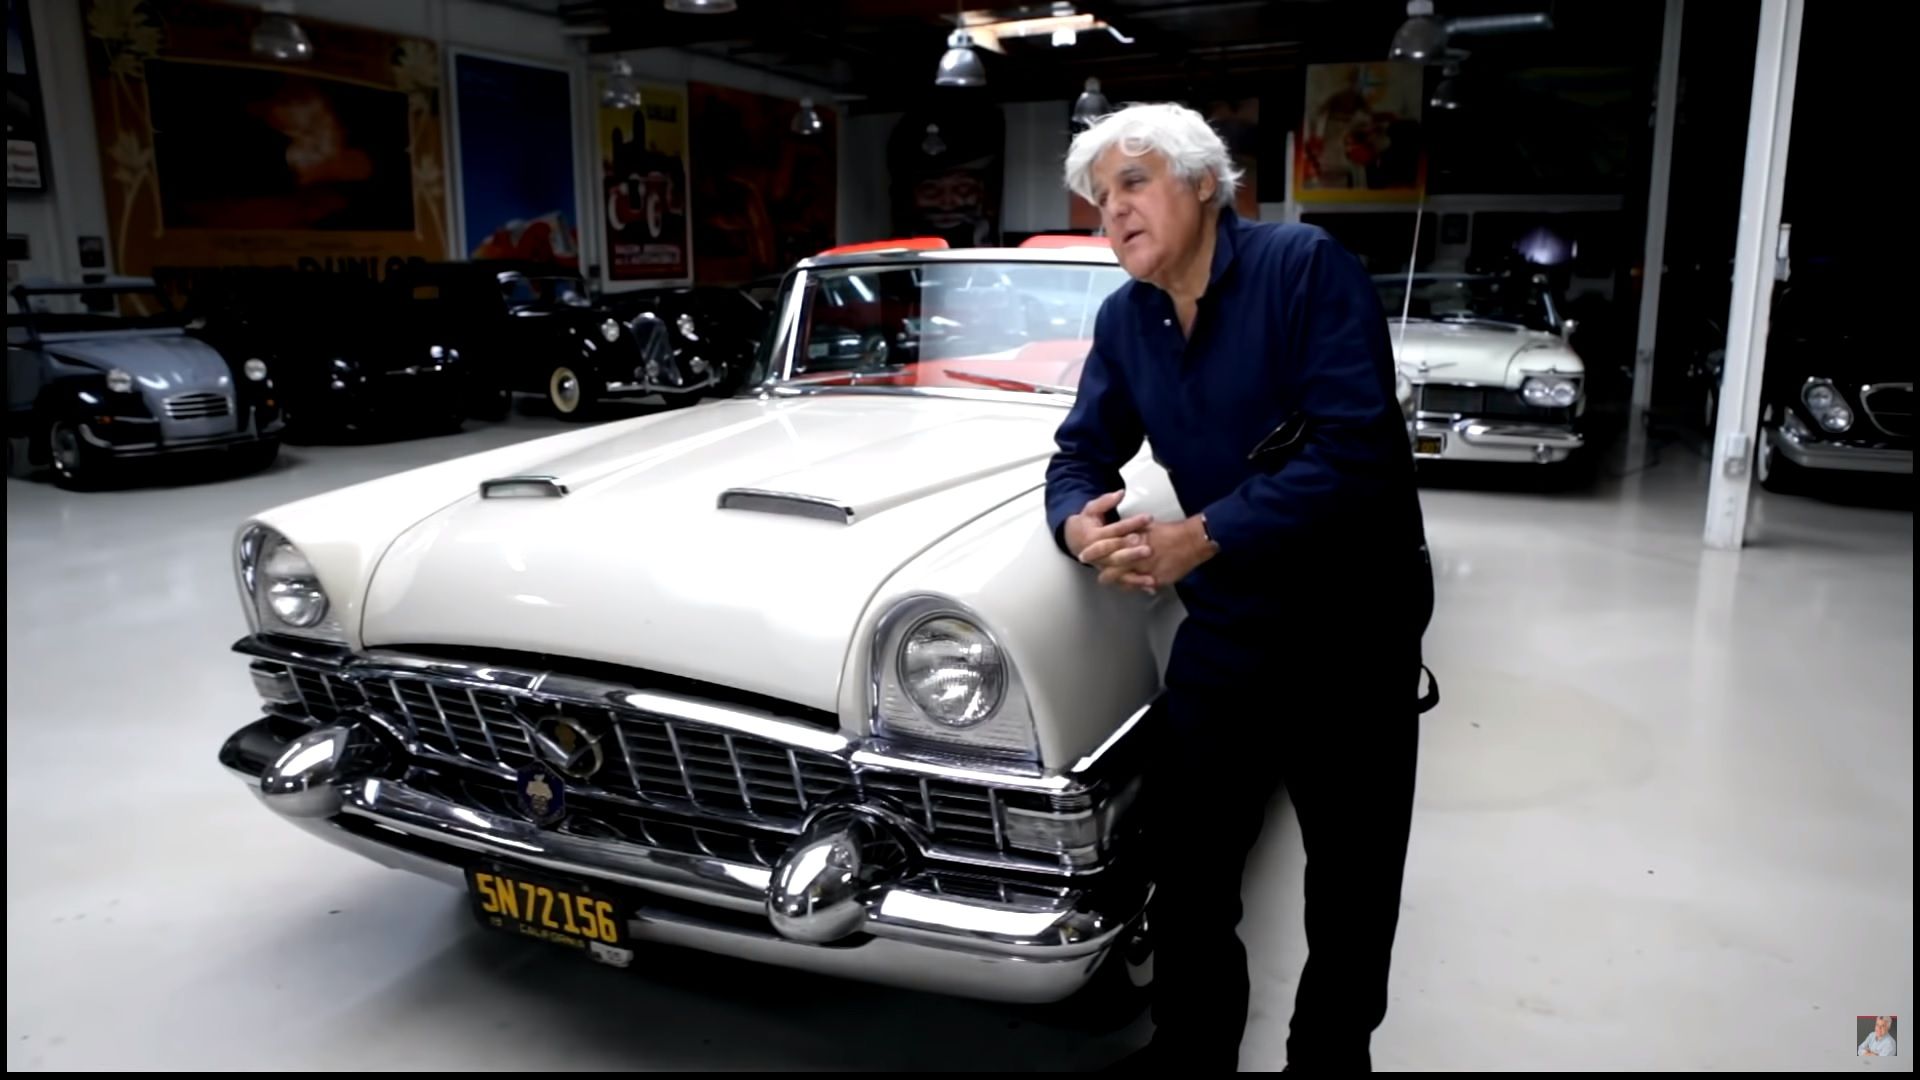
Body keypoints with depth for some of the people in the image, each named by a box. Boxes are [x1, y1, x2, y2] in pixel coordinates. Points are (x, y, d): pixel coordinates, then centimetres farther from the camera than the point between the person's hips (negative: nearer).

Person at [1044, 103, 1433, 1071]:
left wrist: (1197, 538, -27)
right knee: (1185, 869, 10)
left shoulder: (1307, 266, -16)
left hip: (1354, 628, -4)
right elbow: (1082, 453, 5)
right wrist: (1080, 525, -19)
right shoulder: (1124, 320, 3)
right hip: (1225, 627, 5)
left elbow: (1357, 450, -25)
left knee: (1351, 881, 13)